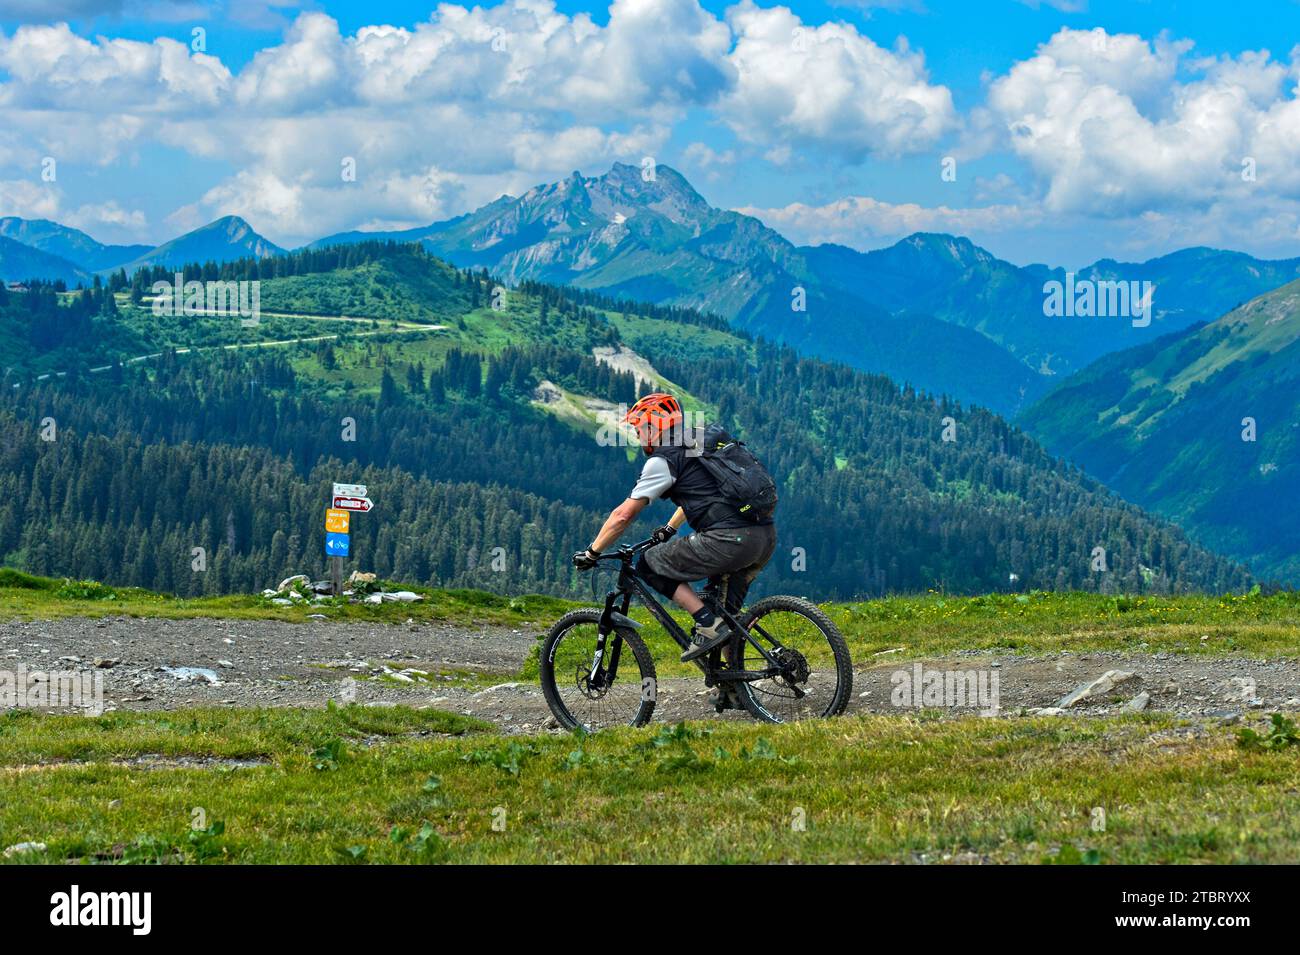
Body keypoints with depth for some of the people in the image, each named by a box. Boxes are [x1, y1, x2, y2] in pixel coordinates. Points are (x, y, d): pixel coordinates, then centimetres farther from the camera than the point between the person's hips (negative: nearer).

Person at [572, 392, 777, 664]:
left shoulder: (663, 460, 1)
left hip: (729, 539, -8)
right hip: (767, 538, 8)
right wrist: (669, 529, 57)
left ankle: (708, 626, -4)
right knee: (723, 609, 27)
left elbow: (623, 515, 1)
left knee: (650, 565, 5)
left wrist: (591, 553, 11)